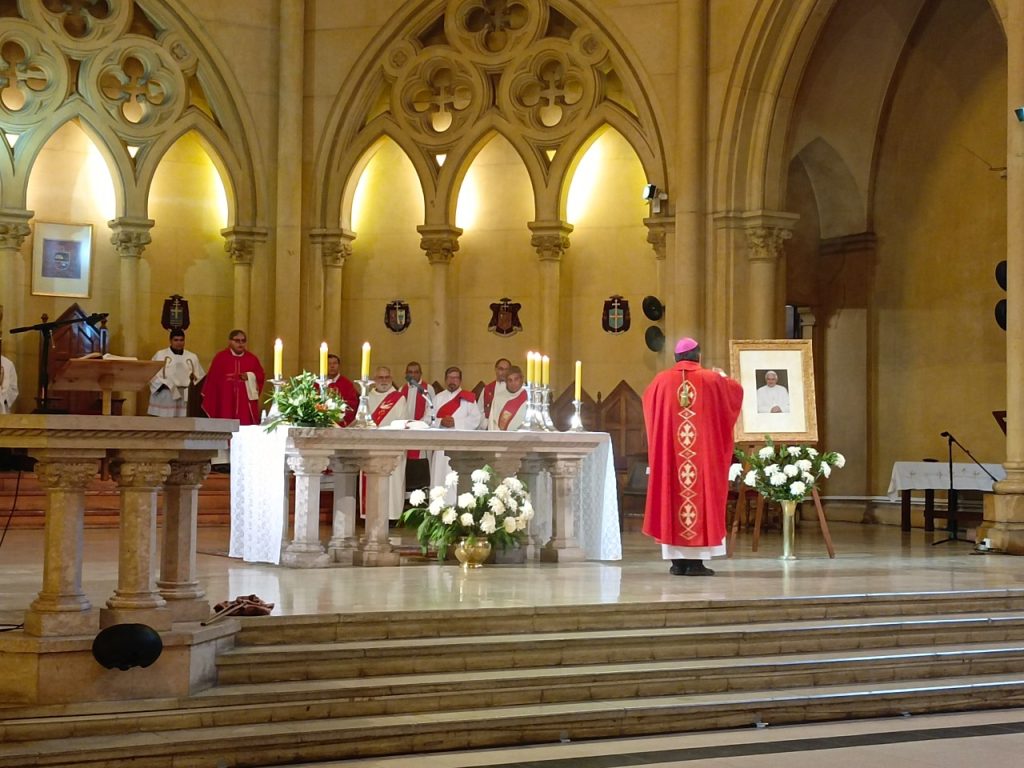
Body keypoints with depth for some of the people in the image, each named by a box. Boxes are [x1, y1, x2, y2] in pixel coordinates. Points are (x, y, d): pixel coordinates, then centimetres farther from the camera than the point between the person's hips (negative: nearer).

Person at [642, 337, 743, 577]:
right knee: (701, 493, 2)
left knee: (672, 494, 6)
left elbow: (647, 399, 22)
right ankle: (696, 561, -2)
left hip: (668, 454, 2)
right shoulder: (711, 379, -2)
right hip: (703, 454, -2)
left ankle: (678, 561, 6)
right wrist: (723, 377, 37)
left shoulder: (662, 381, 0)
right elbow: (736, 391, 17)